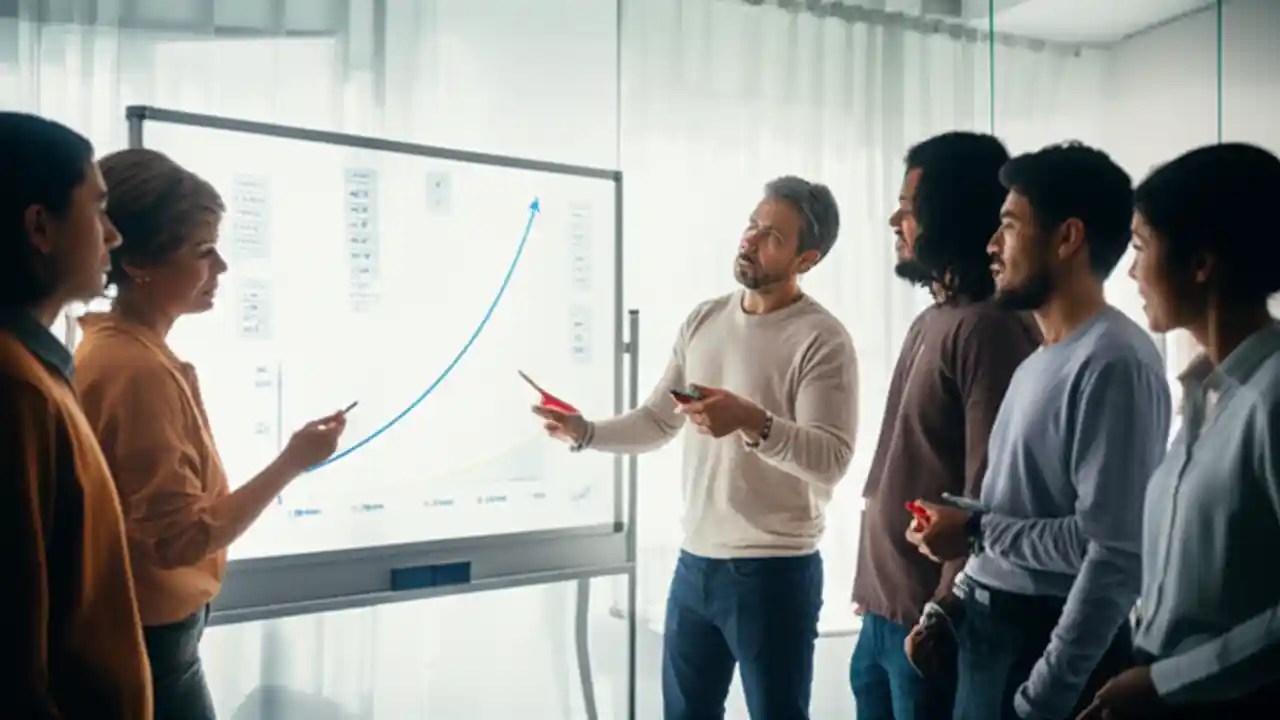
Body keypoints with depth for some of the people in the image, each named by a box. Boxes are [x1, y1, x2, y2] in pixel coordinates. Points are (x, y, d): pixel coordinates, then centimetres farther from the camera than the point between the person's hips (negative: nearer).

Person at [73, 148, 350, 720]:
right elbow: (183, 536, -24)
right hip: (150, 637, -9)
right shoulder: (138, 370, -24)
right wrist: (291, 463, -21)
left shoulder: (114, 347, 5)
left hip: (138, 626, 9)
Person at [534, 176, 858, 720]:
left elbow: (830, 462, -21)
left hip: (775, 571, -6)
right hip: (695, 562, 7)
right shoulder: (703, 321, 7)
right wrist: (585, 432, -4)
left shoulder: (822, 339, -14)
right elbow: (656, 421, 11)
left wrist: (753, 421, -36)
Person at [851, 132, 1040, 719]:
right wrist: (873, 591, 16)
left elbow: (988, 493, -20)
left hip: (930, 618, -8)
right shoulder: (931, 322, 12)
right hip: (884, 609, 8)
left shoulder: (991, 327, -16)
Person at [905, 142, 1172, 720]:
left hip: (1051, 645, -8)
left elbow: (1117, 554, -21)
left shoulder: (1114, 362, -17)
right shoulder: (1041, 362, 12)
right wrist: (950, 611, 8)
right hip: (993, 631, 8)